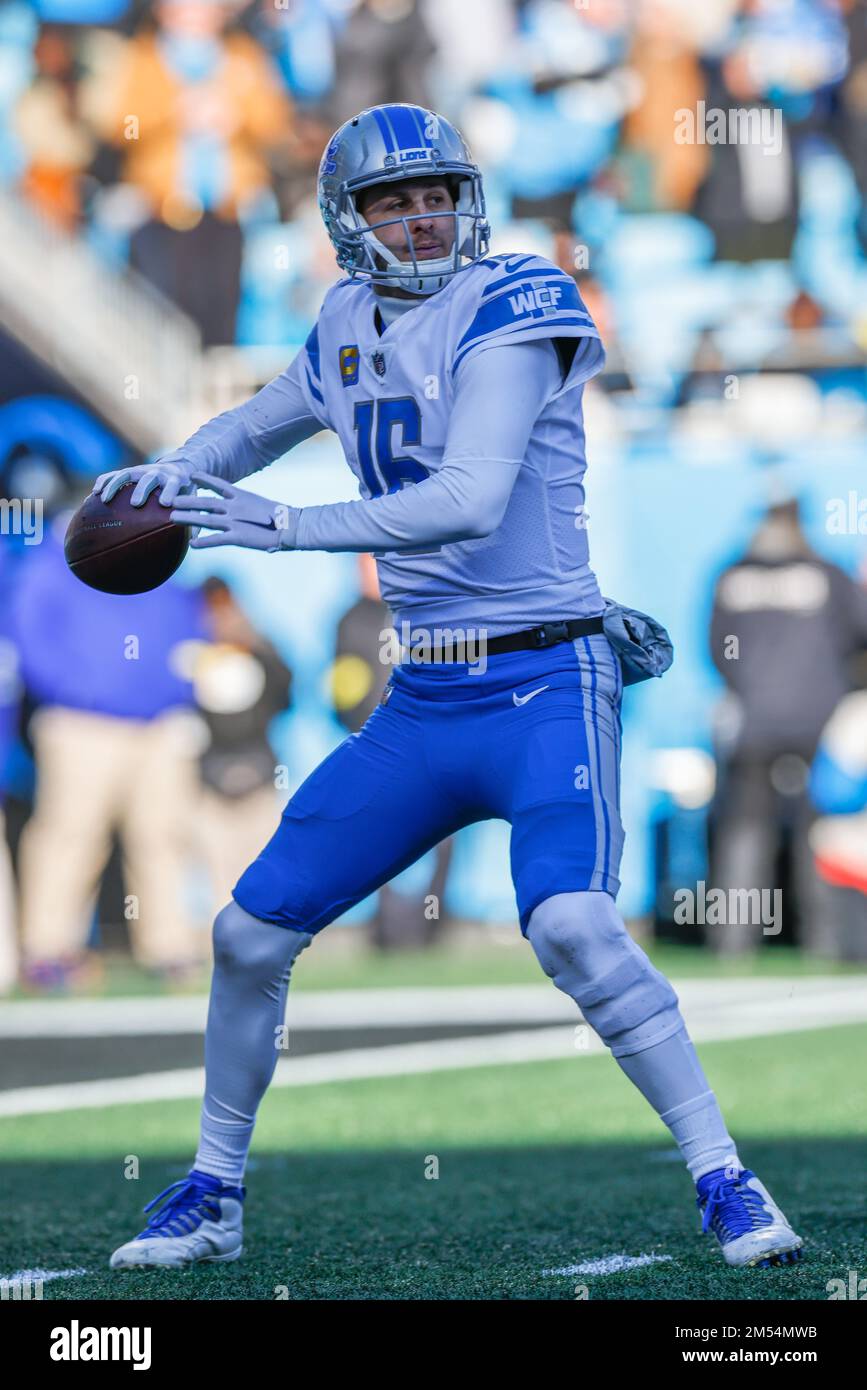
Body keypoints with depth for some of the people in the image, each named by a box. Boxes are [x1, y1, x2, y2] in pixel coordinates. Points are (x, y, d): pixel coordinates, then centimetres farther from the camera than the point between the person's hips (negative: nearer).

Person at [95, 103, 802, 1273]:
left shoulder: (508, 309, -11)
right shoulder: (351, 327, 9)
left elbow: (471, 502, -25)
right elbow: (262, 423, 30)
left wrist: (288, 527, -27)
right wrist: (177, 469, 8)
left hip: (545, 684, -7)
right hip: (422, 702, 7)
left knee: (572, 924, -29)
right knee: (249, 933, 5)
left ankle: (728, 1186, -18)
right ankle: (212, 1197, 24)